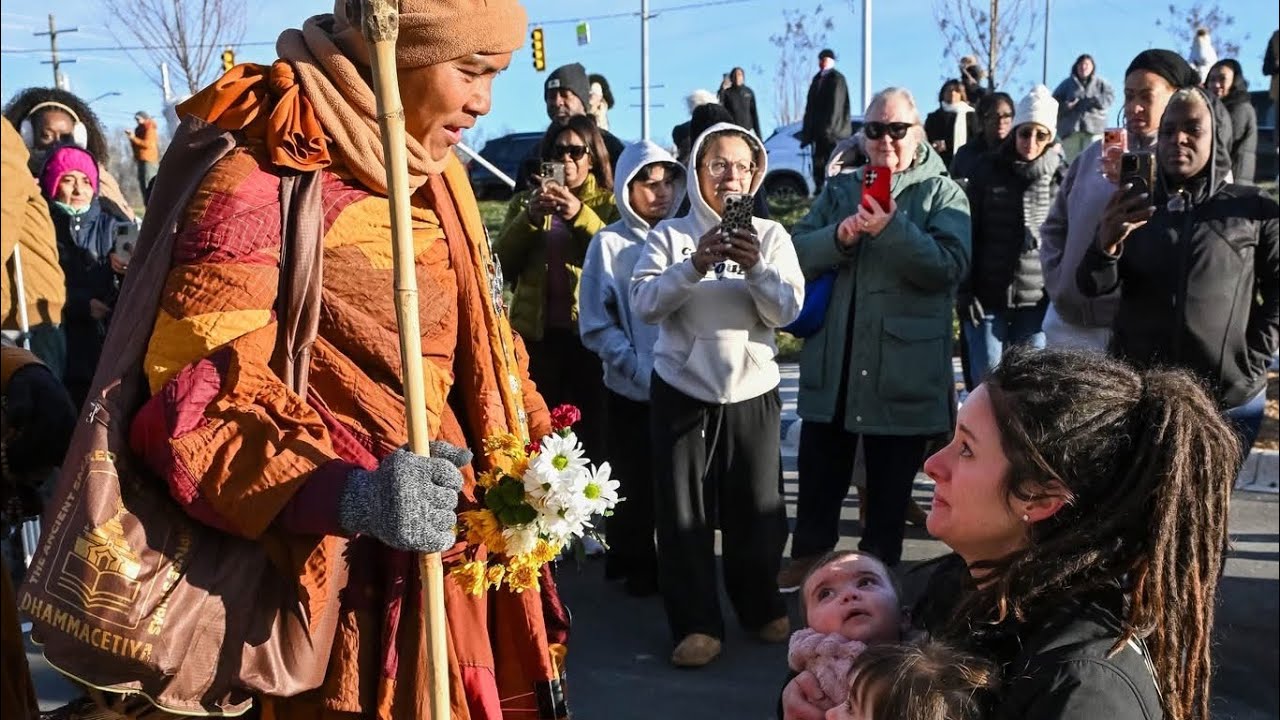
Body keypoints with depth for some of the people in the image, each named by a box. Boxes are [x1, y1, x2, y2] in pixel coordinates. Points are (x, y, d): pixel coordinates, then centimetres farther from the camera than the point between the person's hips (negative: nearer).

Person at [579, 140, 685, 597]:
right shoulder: (609, 244, -3)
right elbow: (596, 326, -5)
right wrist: (640, 367, -13)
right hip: (631, 389, -2)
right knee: (636, 484, 8)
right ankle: (636, 565, 26)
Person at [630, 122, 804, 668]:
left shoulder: (770, 234, 5)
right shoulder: (670, 234, 2)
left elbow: (786, 310, -5)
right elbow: (644, 304, -11)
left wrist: (755, 267, -22)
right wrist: (694, 266, -25)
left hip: (752, 390, 1)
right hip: (682, 390, -1)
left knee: (755, 506, 8)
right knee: (684, 512, 0)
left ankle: (760, 607, 27)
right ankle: (697, 623, 9)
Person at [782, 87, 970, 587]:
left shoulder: (942, 193, 0)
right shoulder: (840, 188, 12)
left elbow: (950, 267, -14)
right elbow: (798, 253, 2)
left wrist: (893, 229, -24)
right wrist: (839, 236, -17)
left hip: (903, 365, -3)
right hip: (832, 359, 3)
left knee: (890, 478, 10)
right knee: (818, 467, 13)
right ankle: (809, 554, 29)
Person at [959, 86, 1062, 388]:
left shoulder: (1060, 177, 1)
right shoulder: (989, 172, 2)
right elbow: (968, 233, 3)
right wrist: (965, 292, -3)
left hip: (1036, 300, 0)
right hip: (988, 298, 0)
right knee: (986, 380, 2)